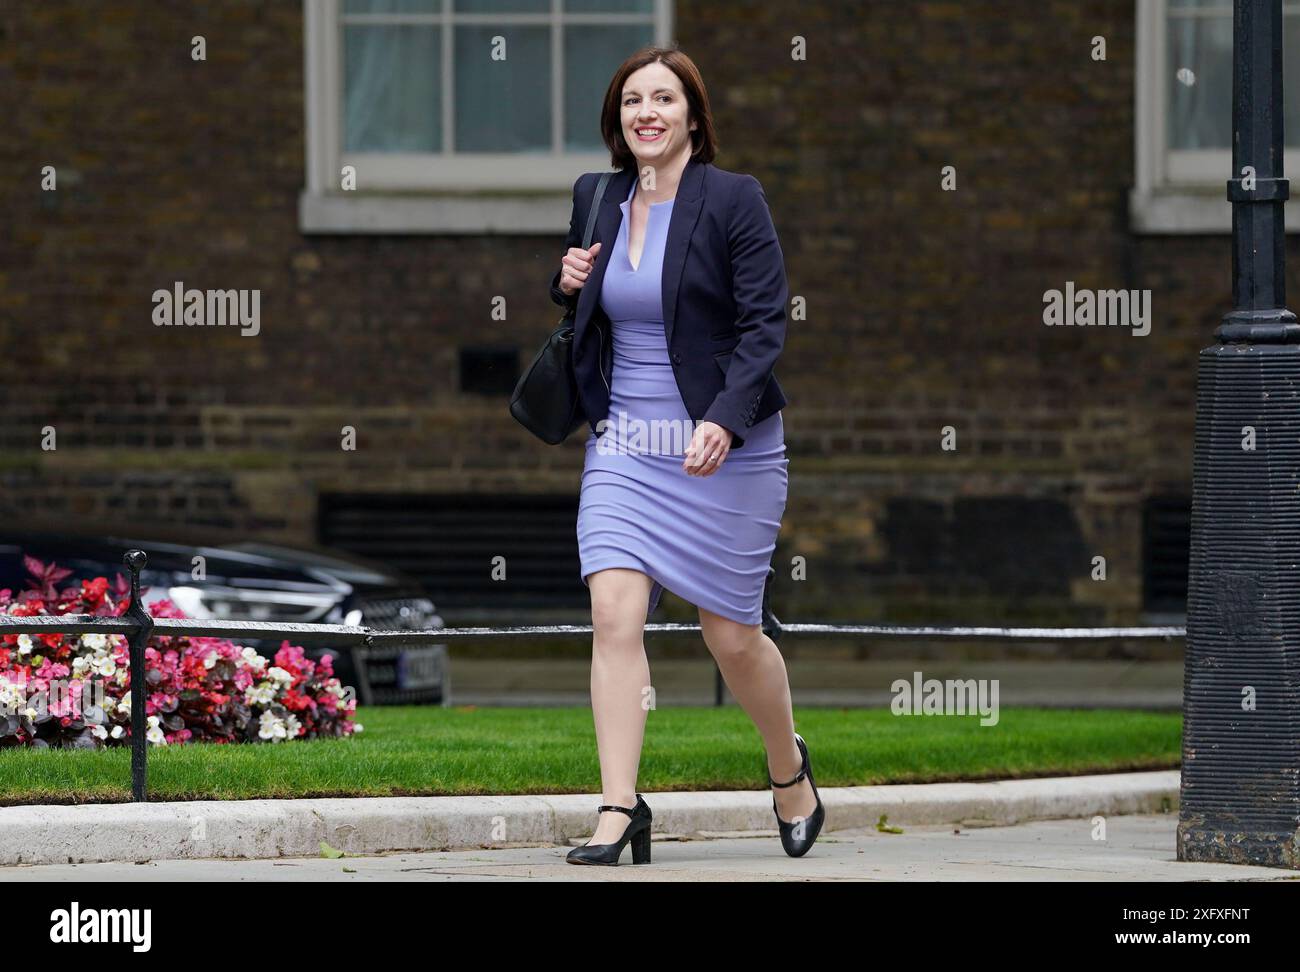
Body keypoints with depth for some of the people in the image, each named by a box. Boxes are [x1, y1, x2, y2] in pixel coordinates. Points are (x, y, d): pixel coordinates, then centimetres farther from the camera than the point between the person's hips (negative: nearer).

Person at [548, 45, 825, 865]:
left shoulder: (734, 200, -7)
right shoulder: (596, 199, 8)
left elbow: (764, 326, -12)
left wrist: (724, 421, -24)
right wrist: (568, 284, 1)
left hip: (726, 450, -4)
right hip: (623, 444, 4)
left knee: (732, 635, 4)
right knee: (614, 612, -14)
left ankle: (790, 768, 33)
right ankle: (620, 811, -16)